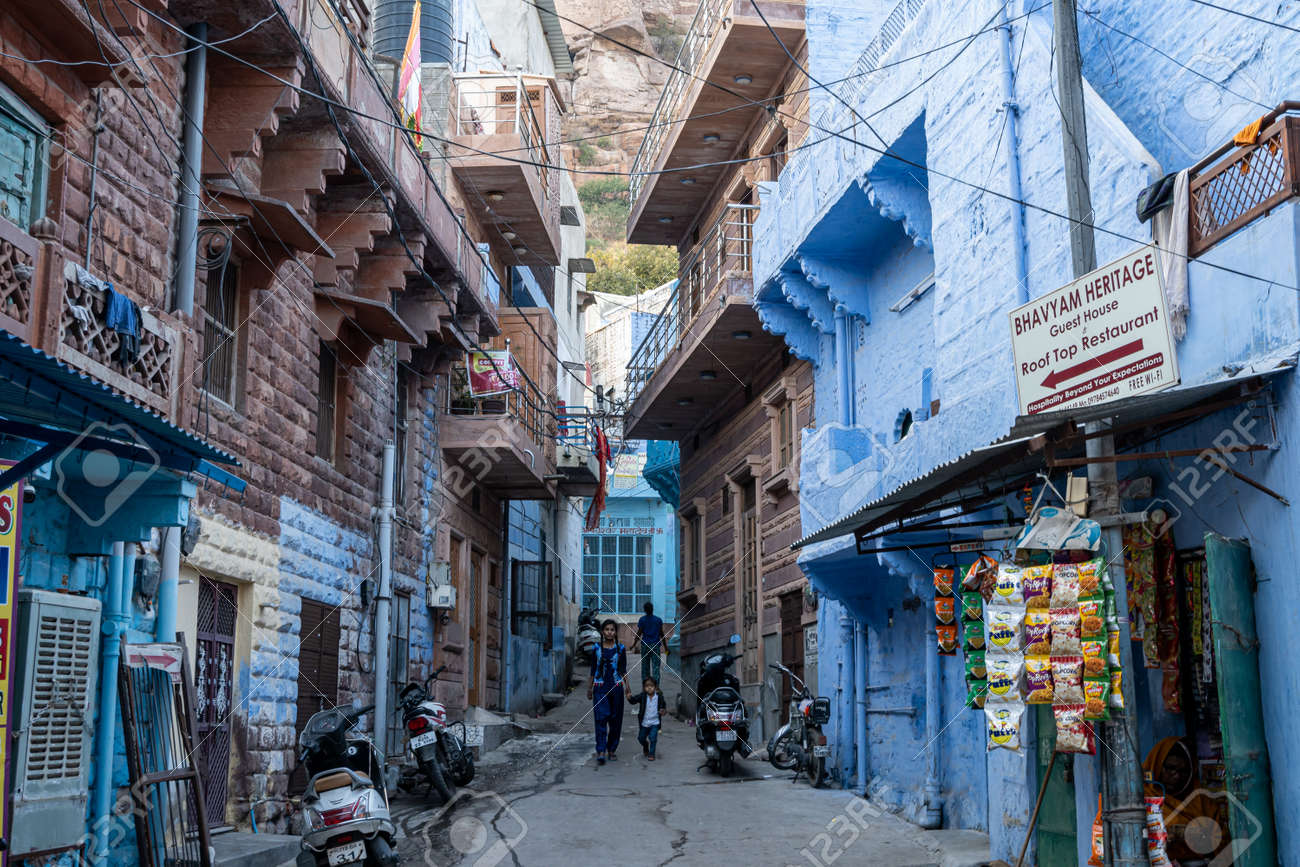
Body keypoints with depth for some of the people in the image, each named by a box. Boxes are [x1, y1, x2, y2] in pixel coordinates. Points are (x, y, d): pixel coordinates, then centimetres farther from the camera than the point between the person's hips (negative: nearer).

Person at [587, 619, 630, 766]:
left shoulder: (620, 649, 6)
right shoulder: (597, 649, 5)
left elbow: (623, 670, 6)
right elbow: (593, 670, 11)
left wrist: (627, 686, -5)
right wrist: (589, 688, 11)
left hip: (616, 687, 1)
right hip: (600, 687, -1)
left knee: (615, 720, 4)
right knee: (601, 718, -12)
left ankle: (611, 750, 17)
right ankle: (600, 753, -17)